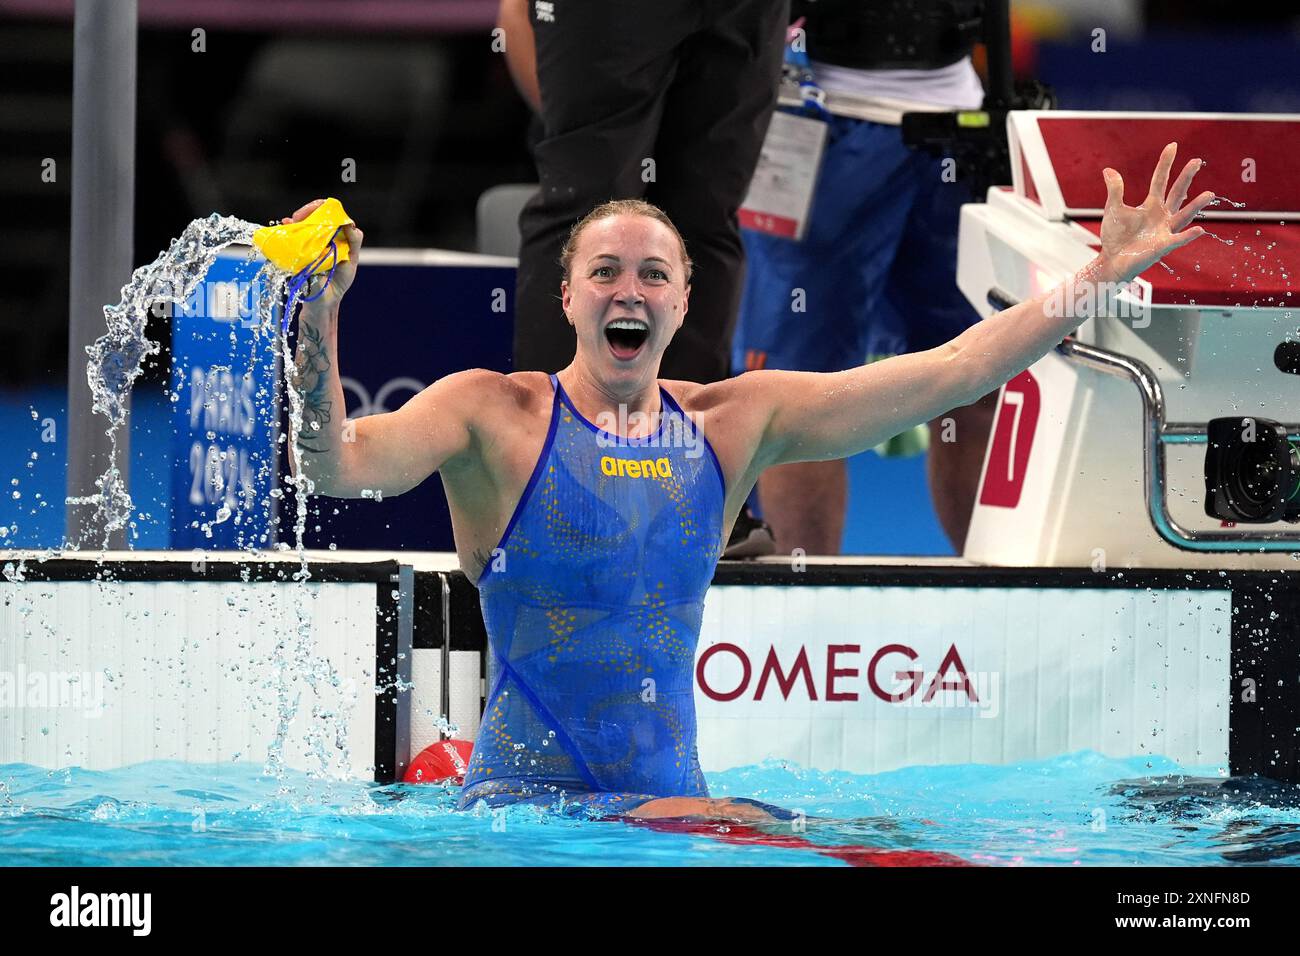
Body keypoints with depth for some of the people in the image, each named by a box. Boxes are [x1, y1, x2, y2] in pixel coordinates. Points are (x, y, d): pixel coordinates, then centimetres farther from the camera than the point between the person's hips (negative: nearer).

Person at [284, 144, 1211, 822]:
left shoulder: (733, 422, 10)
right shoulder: (495, 415, -2)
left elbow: (949, 372, 10)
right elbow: (338, 467, -17)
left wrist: (1107, 273, 7)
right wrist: (320, 317, -32)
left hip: (675, 794, 4)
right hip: (526, 797, -4)